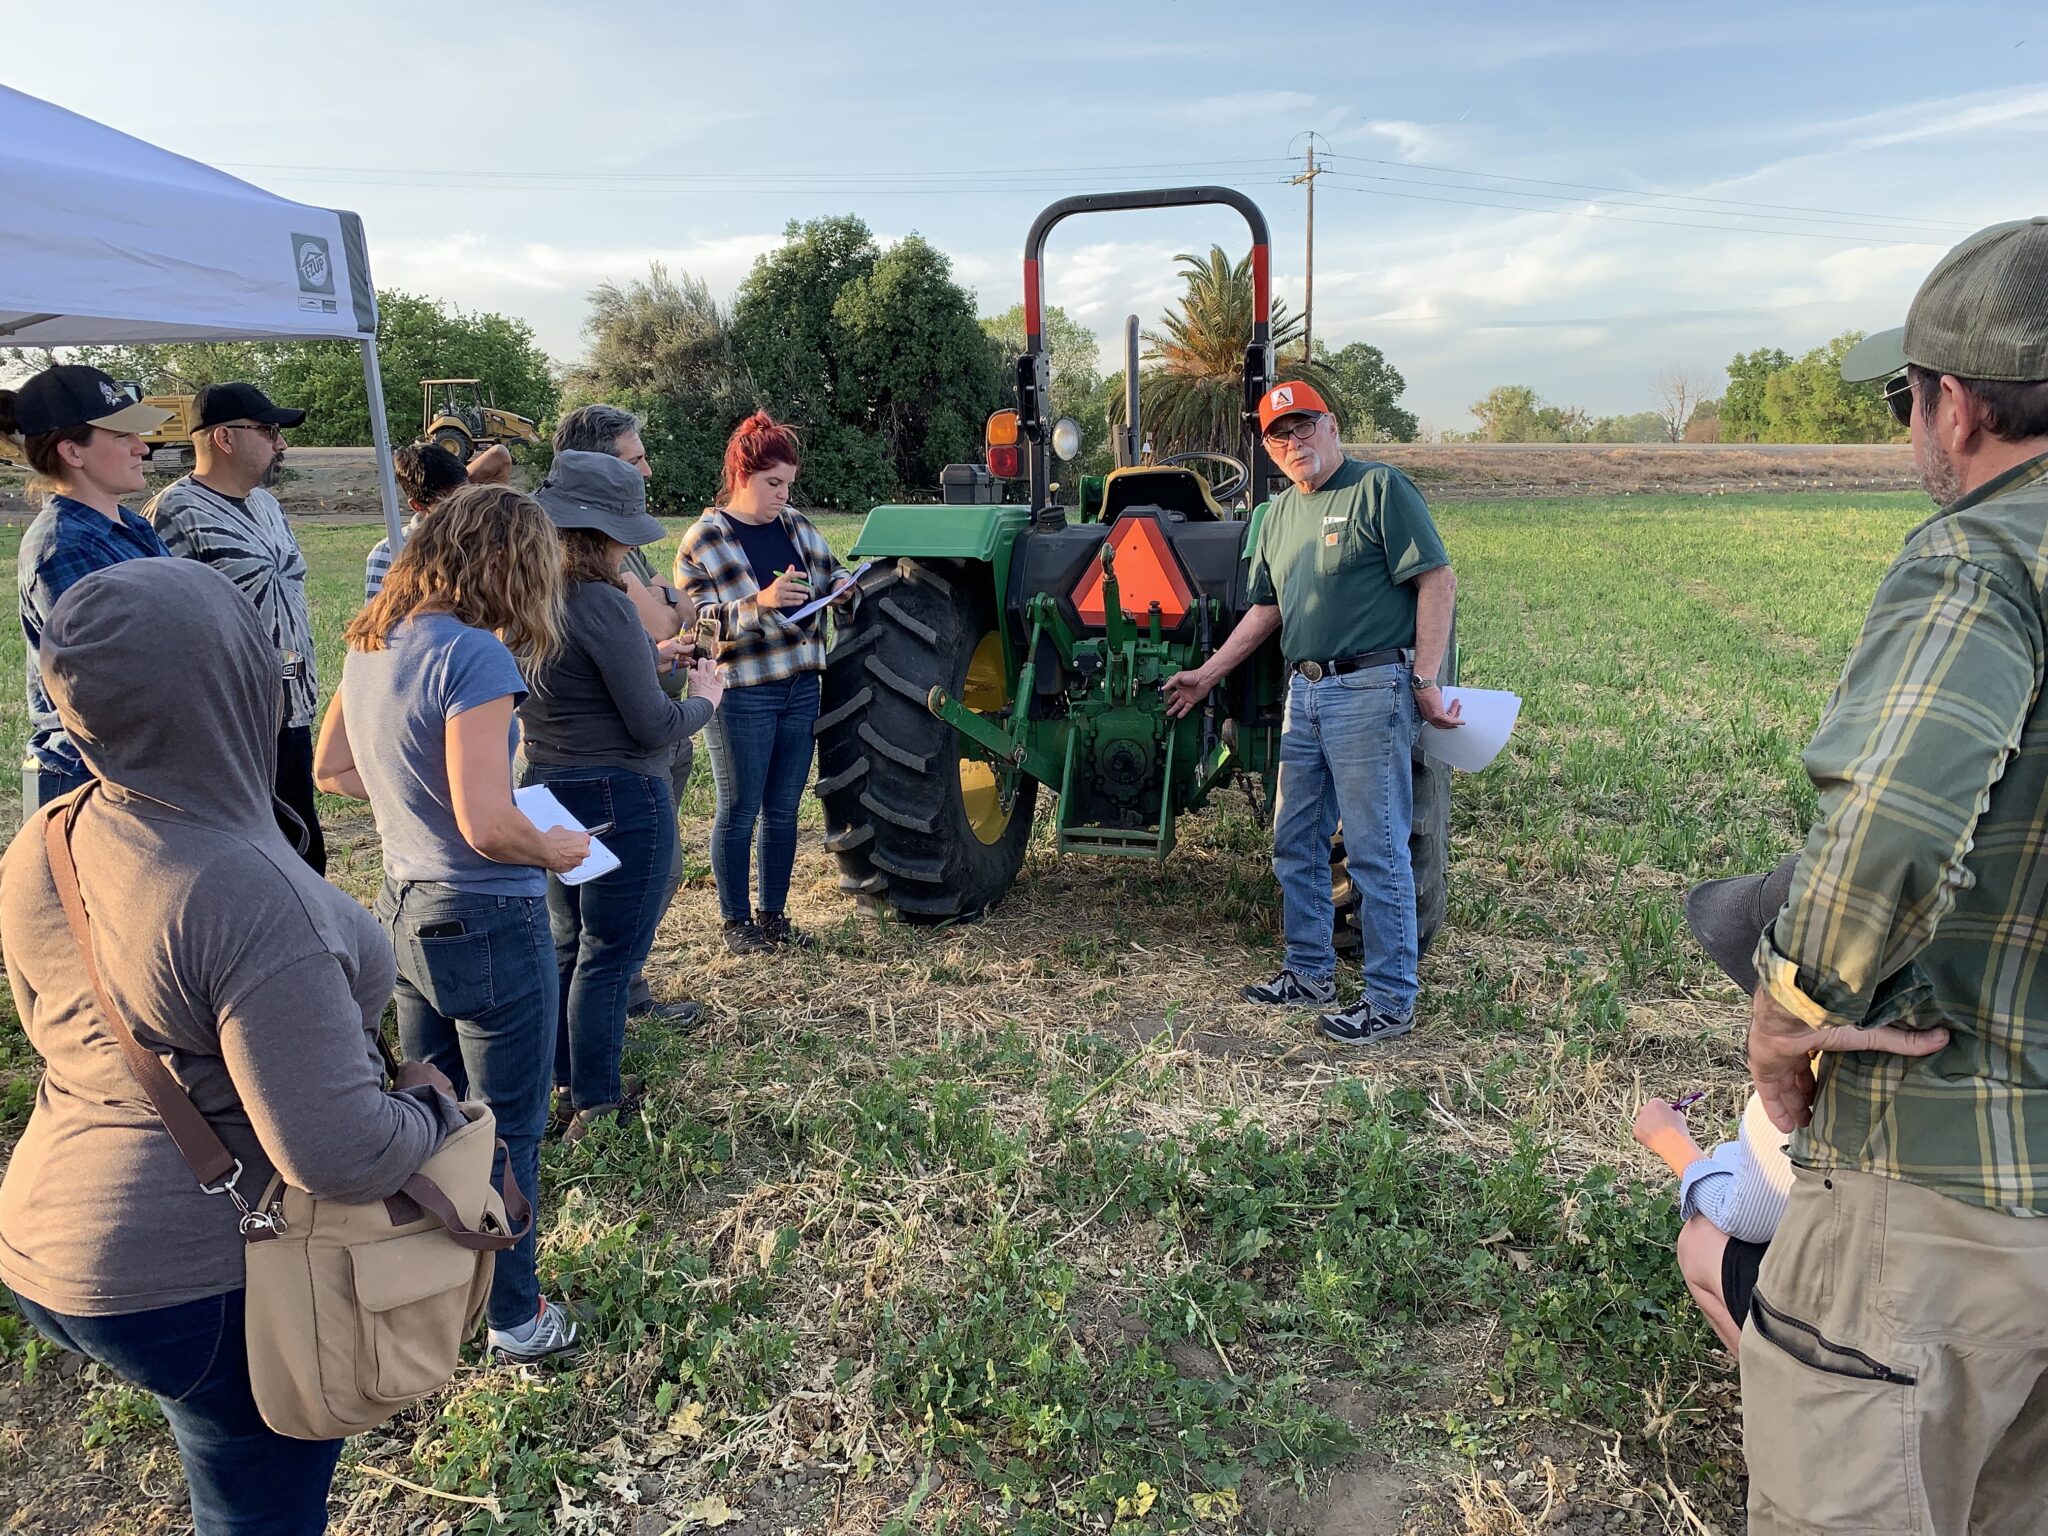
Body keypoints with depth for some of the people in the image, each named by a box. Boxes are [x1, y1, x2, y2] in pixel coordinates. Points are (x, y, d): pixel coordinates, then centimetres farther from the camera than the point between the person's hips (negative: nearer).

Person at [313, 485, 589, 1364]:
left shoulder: (372, 643, 3)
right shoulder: (474, 656, -23)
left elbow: (331, 770, 15)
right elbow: (486, 824, -26)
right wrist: (556, 851, -8)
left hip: (404, 909, 8)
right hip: (488, 923, -8)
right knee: (507, 1130, 10)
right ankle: (514, 1317, 26)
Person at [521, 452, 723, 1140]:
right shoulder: (602, 604, -22)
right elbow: (654, 726, -19)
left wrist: (649, 655, 14)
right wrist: (705, 697, -1)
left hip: (548, 791, 9)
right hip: (620, 799, -9)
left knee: (567, 943, 21)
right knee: (609, 955, 3)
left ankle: (567, 1081, 34)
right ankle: (596, 1106, 14)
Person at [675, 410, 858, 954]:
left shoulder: (796, 525, 8)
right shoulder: (703, 541, -8)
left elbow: (831, 575, 17)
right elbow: (697, 621, -14)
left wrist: (844, 590, -7)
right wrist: (760, 603, -28)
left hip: (800, 688, 5)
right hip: (741, 695, -5)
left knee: (783, 809, 13)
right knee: (739, 811, 5)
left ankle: (773, 913, 26)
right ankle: (736, 921, 19)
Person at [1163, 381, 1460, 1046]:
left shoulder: (1380, 488, -6)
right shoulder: (1280, 513, 17)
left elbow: (1437, 579, -12)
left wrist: (1427, 679, -18)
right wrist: (1208, 673, 21)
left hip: (1370, 689, -8)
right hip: (1304, 691, 8)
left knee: (1375, 849, -4)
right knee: (1295, 841, 14)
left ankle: (1391, 999, 6)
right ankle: (1310, 971, 28)